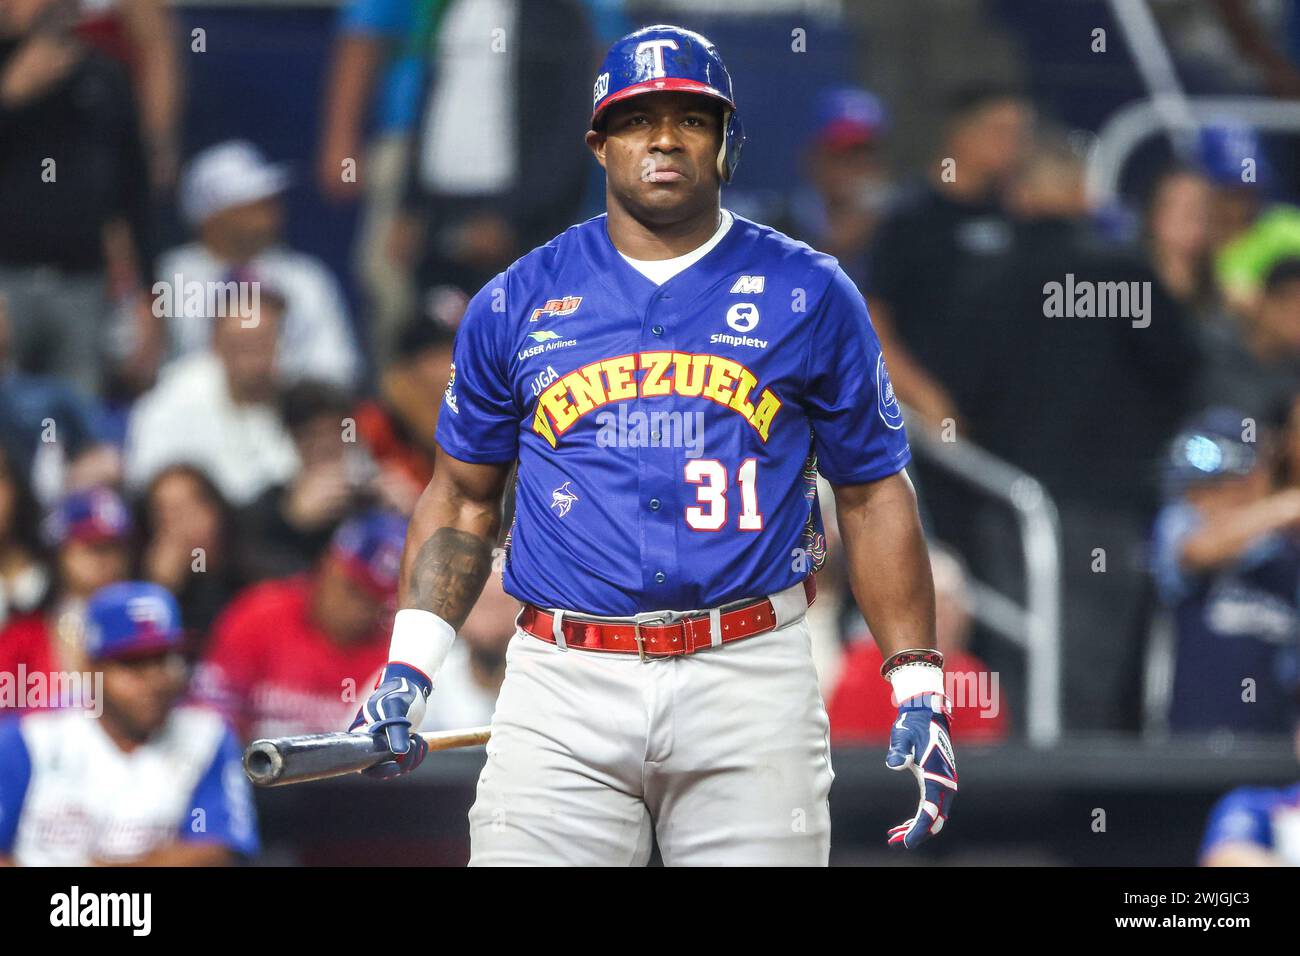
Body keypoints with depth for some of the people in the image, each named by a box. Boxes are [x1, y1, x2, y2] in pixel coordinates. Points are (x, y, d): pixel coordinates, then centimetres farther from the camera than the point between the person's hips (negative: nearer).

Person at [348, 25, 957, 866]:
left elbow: (874, 494, 9)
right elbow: (463, 496, 16)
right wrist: (408, 669, 4)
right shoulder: (515, 304, 10)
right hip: (563, 684, 1)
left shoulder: (809, 294, 7)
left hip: (749, 678, 0)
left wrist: (920, 693, 1)